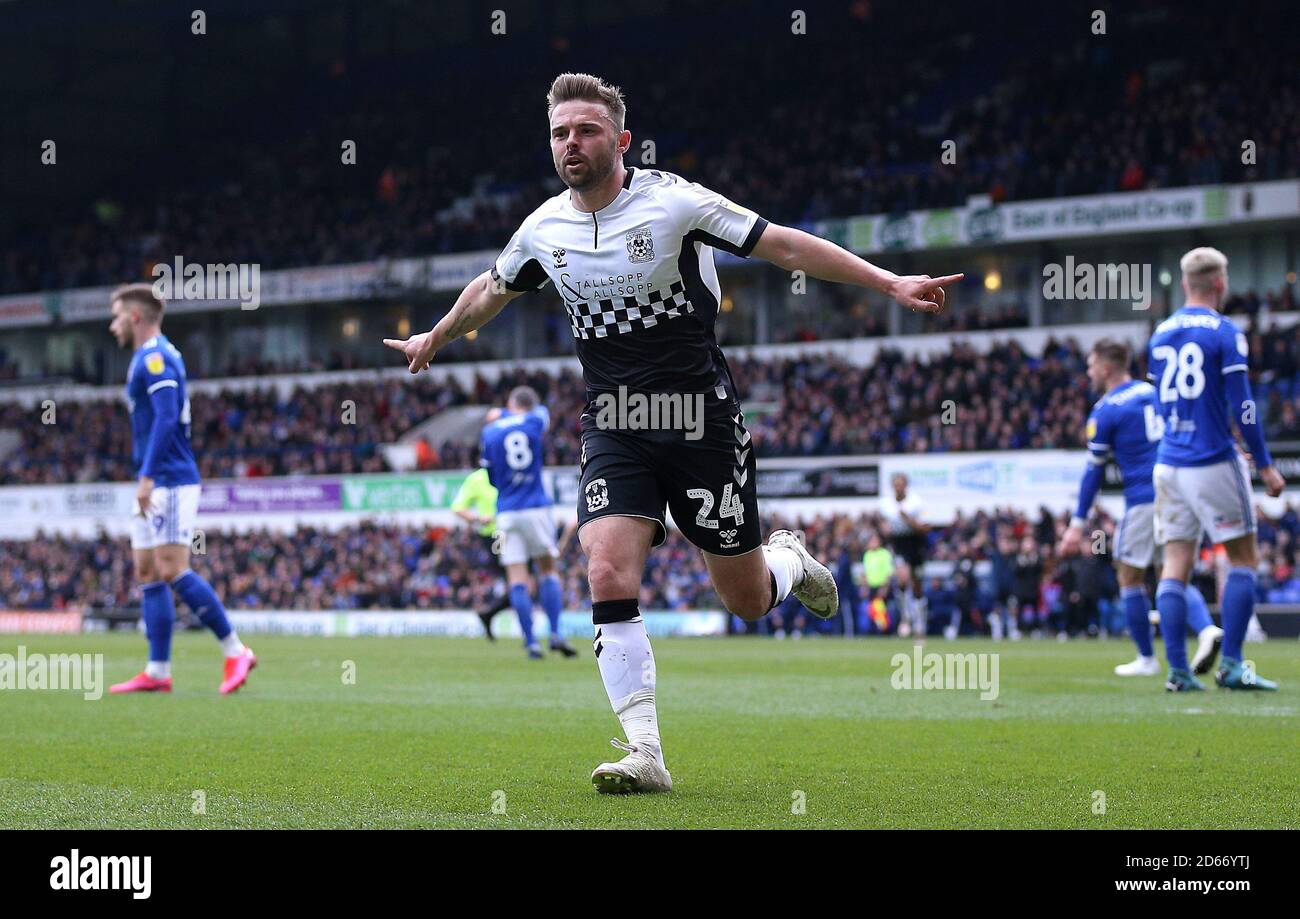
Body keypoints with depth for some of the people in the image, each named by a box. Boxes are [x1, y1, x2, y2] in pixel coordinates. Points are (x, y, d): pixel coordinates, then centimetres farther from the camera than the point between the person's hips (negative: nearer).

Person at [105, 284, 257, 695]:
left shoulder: (153, 357, -12)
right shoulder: (156, 356, 19)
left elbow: (166, 418, -22)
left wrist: (147, 476, -24)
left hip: (168, 481, -10)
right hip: (158, 484, 10)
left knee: (172, 571, -14)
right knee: (148, 575, 6)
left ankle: (235, 652, -9)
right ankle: (157, 671, 5)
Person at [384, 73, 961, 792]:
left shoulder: (673, 201, -11)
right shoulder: (542, 229, 1)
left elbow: (785, 246, -8)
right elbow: (490, 289, 24)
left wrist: (890, 283, -13)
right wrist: (435, 338, 38)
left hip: (702, 420, -3)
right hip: (614, 429, 3)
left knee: (747, 600, 4)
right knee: (609, 578, -19)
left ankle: (791, 560, 42)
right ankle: (644, 754, -15)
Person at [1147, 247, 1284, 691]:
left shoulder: (1160, 334, 11)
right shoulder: (1224, 333, -8)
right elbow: (1242, 406, -12)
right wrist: (1265, 466, -5)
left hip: (1169, 463, 6)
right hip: (1213, 463, -6)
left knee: (1176, 564, 5)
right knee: (1243, 558, 4)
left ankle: (1177, 669, -1)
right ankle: (1231, 665, -2)